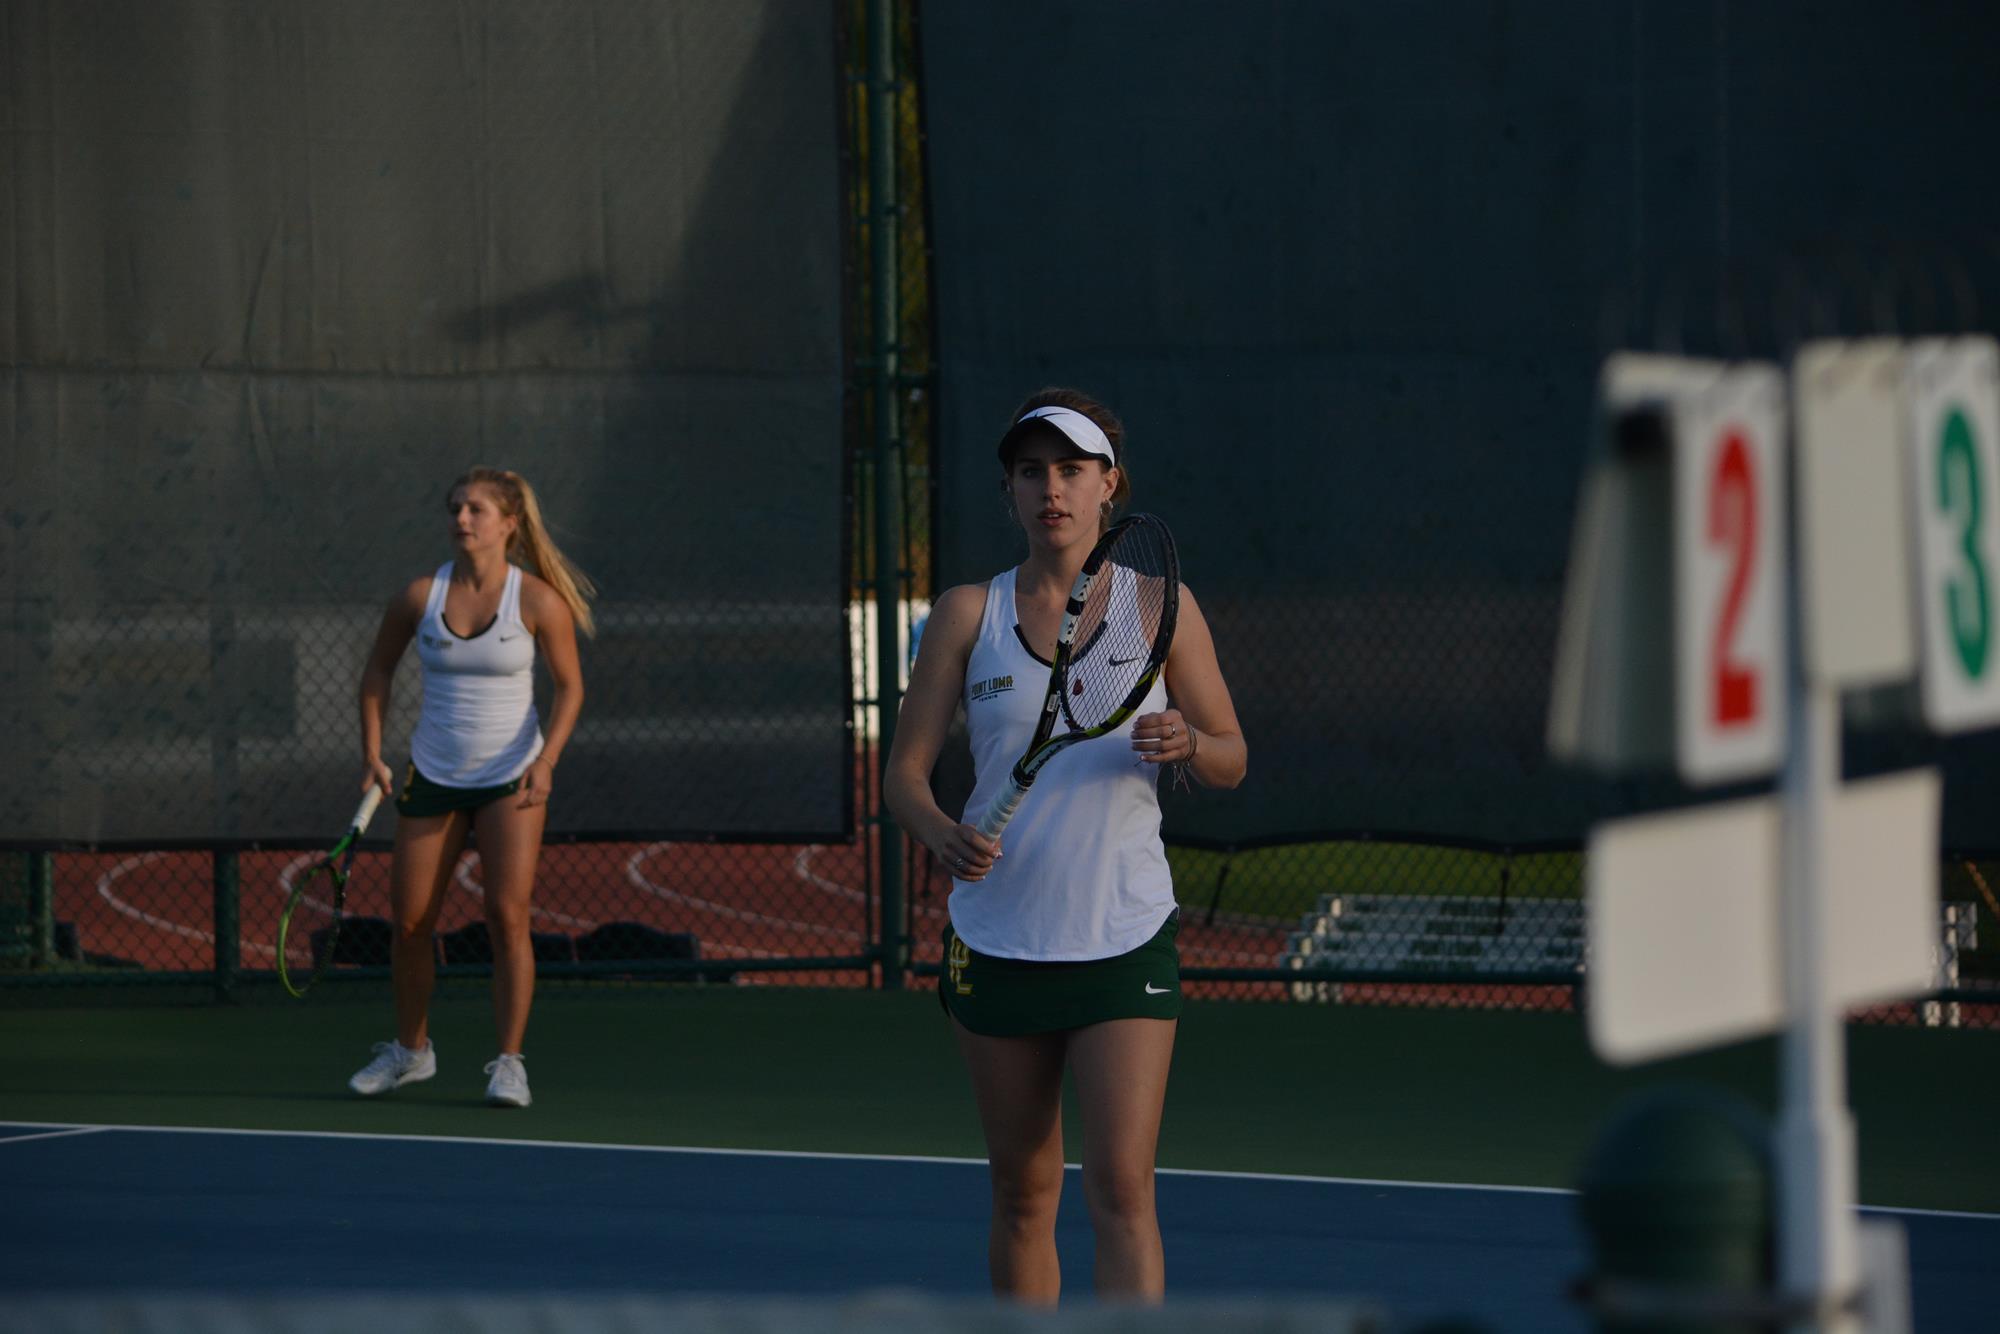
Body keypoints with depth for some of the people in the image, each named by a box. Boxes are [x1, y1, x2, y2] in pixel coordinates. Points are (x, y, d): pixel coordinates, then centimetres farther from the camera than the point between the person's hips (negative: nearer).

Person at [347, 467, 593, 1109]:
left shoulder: (538, 599, -11)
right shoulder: (420, 596, -5)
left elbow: (569, 685, -3)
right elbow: (378, 670, 10)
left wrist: (546, 761, -16)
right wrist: (372, 755, 3)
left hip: (512, 778, -3)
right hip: (434, 778, 3)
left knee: (508, 917, -13)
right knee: (410, 920, 5)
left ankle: (509, 1063, -5)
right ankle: (411, 1049, 26)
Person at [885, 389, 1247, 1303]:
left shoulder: (1161, 606, 1)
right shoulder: (969, 613, 2)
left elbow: (1231, 759, 6)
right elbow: (905, 770, 1)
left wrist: (1185, 743, -17)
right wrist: (943, 836, -21)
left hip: (1124, 943, -2)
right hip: (997, 942, 2)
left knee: (1121, 1193, -12)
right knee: (1022, 1197, 9)